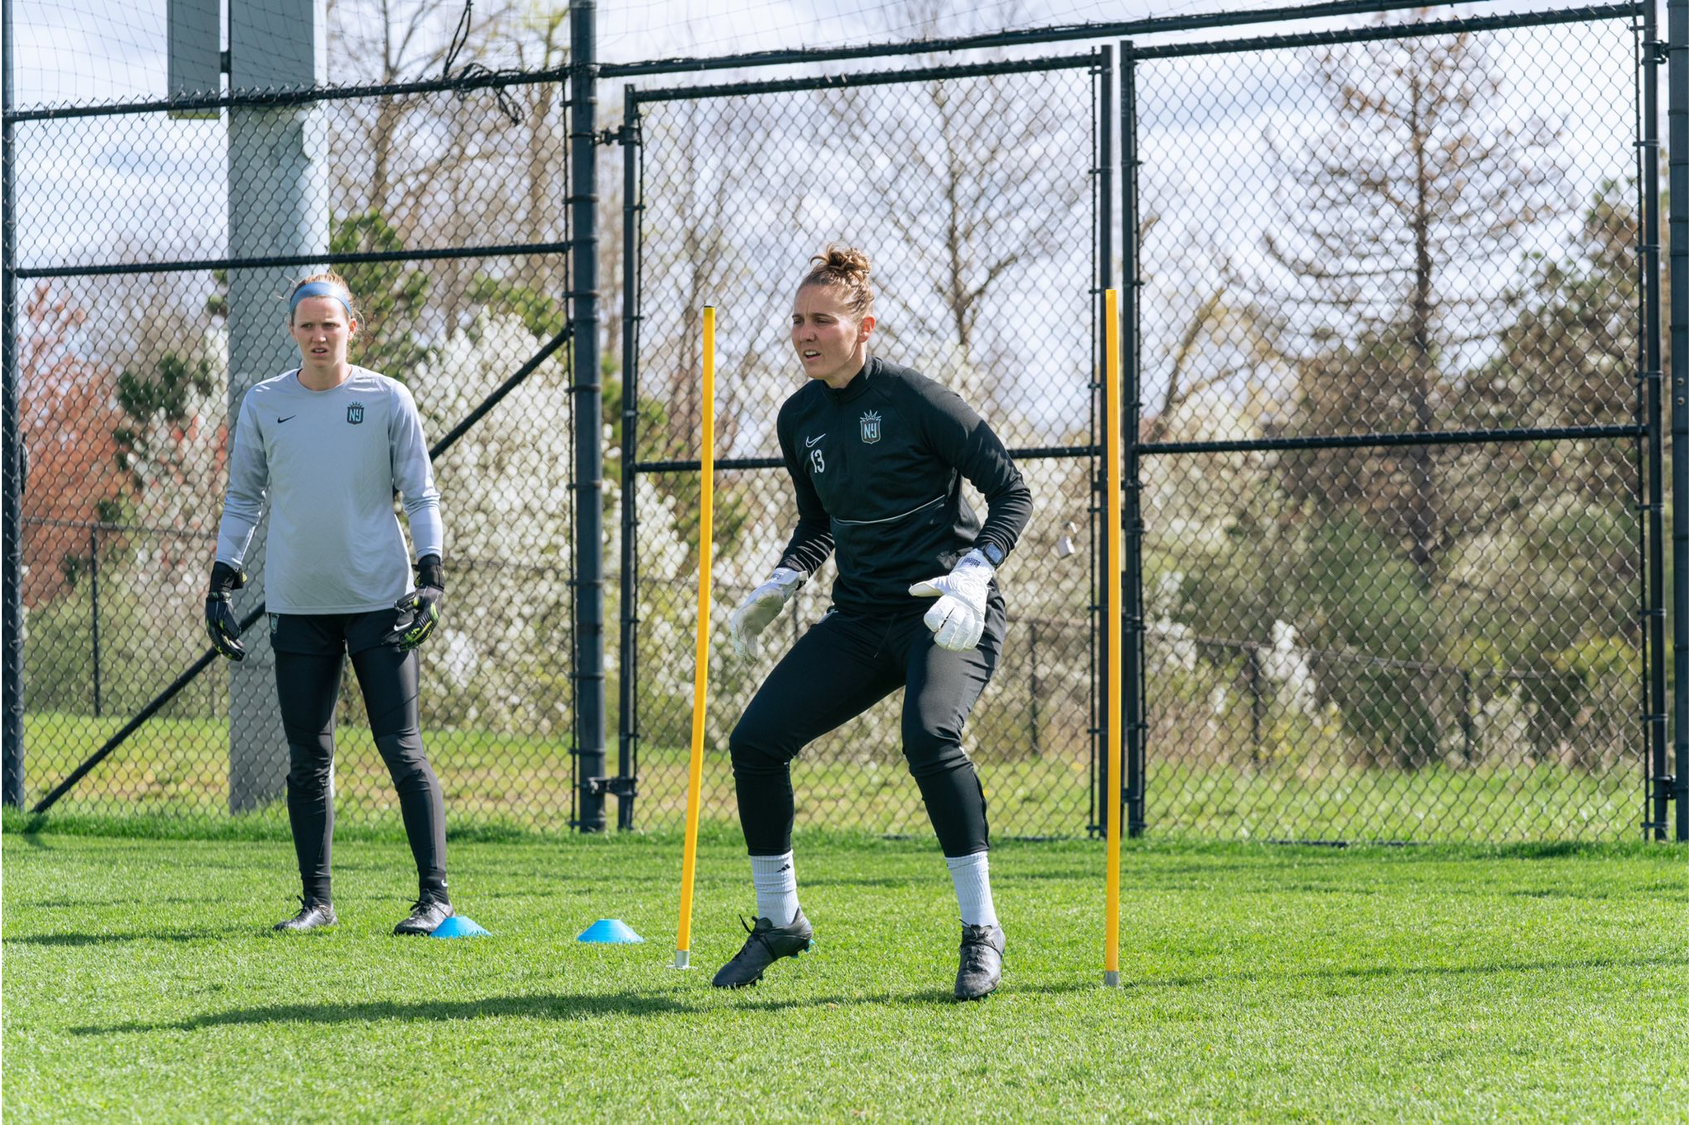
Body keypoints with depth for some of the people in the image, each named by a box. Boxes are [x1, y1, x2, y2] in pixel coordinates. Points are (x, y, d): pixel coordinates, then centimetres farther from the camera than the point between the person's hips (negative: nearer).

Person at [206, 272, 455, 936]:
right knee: (307, 760, 5)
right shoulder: (263, 405, 7)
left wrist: (431, 575, -9)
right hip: (297, 603, 3)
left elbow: (420, 496, 3)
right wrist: (222, 580, 6)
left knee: (401, 750, -5)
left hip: (378, 601, -2)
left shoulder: (388, 400, 1)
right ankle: (316, 900, 13)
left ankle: (434, 895, -2)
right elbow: (243, 499, 14)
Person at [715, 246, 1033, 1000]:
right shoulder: (800, 419, 7)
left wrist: (973, 575, -23)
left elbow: (1012, 492, -9)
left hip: (945, 613, -7)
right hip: (860, 618, 7)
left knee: (928, 734, -33)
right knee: (755, 740, -5)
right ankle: (779, 921, 15)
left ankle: (981, 931, -21)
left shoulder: (913, 400, -12)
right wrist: (780, 584, 8)